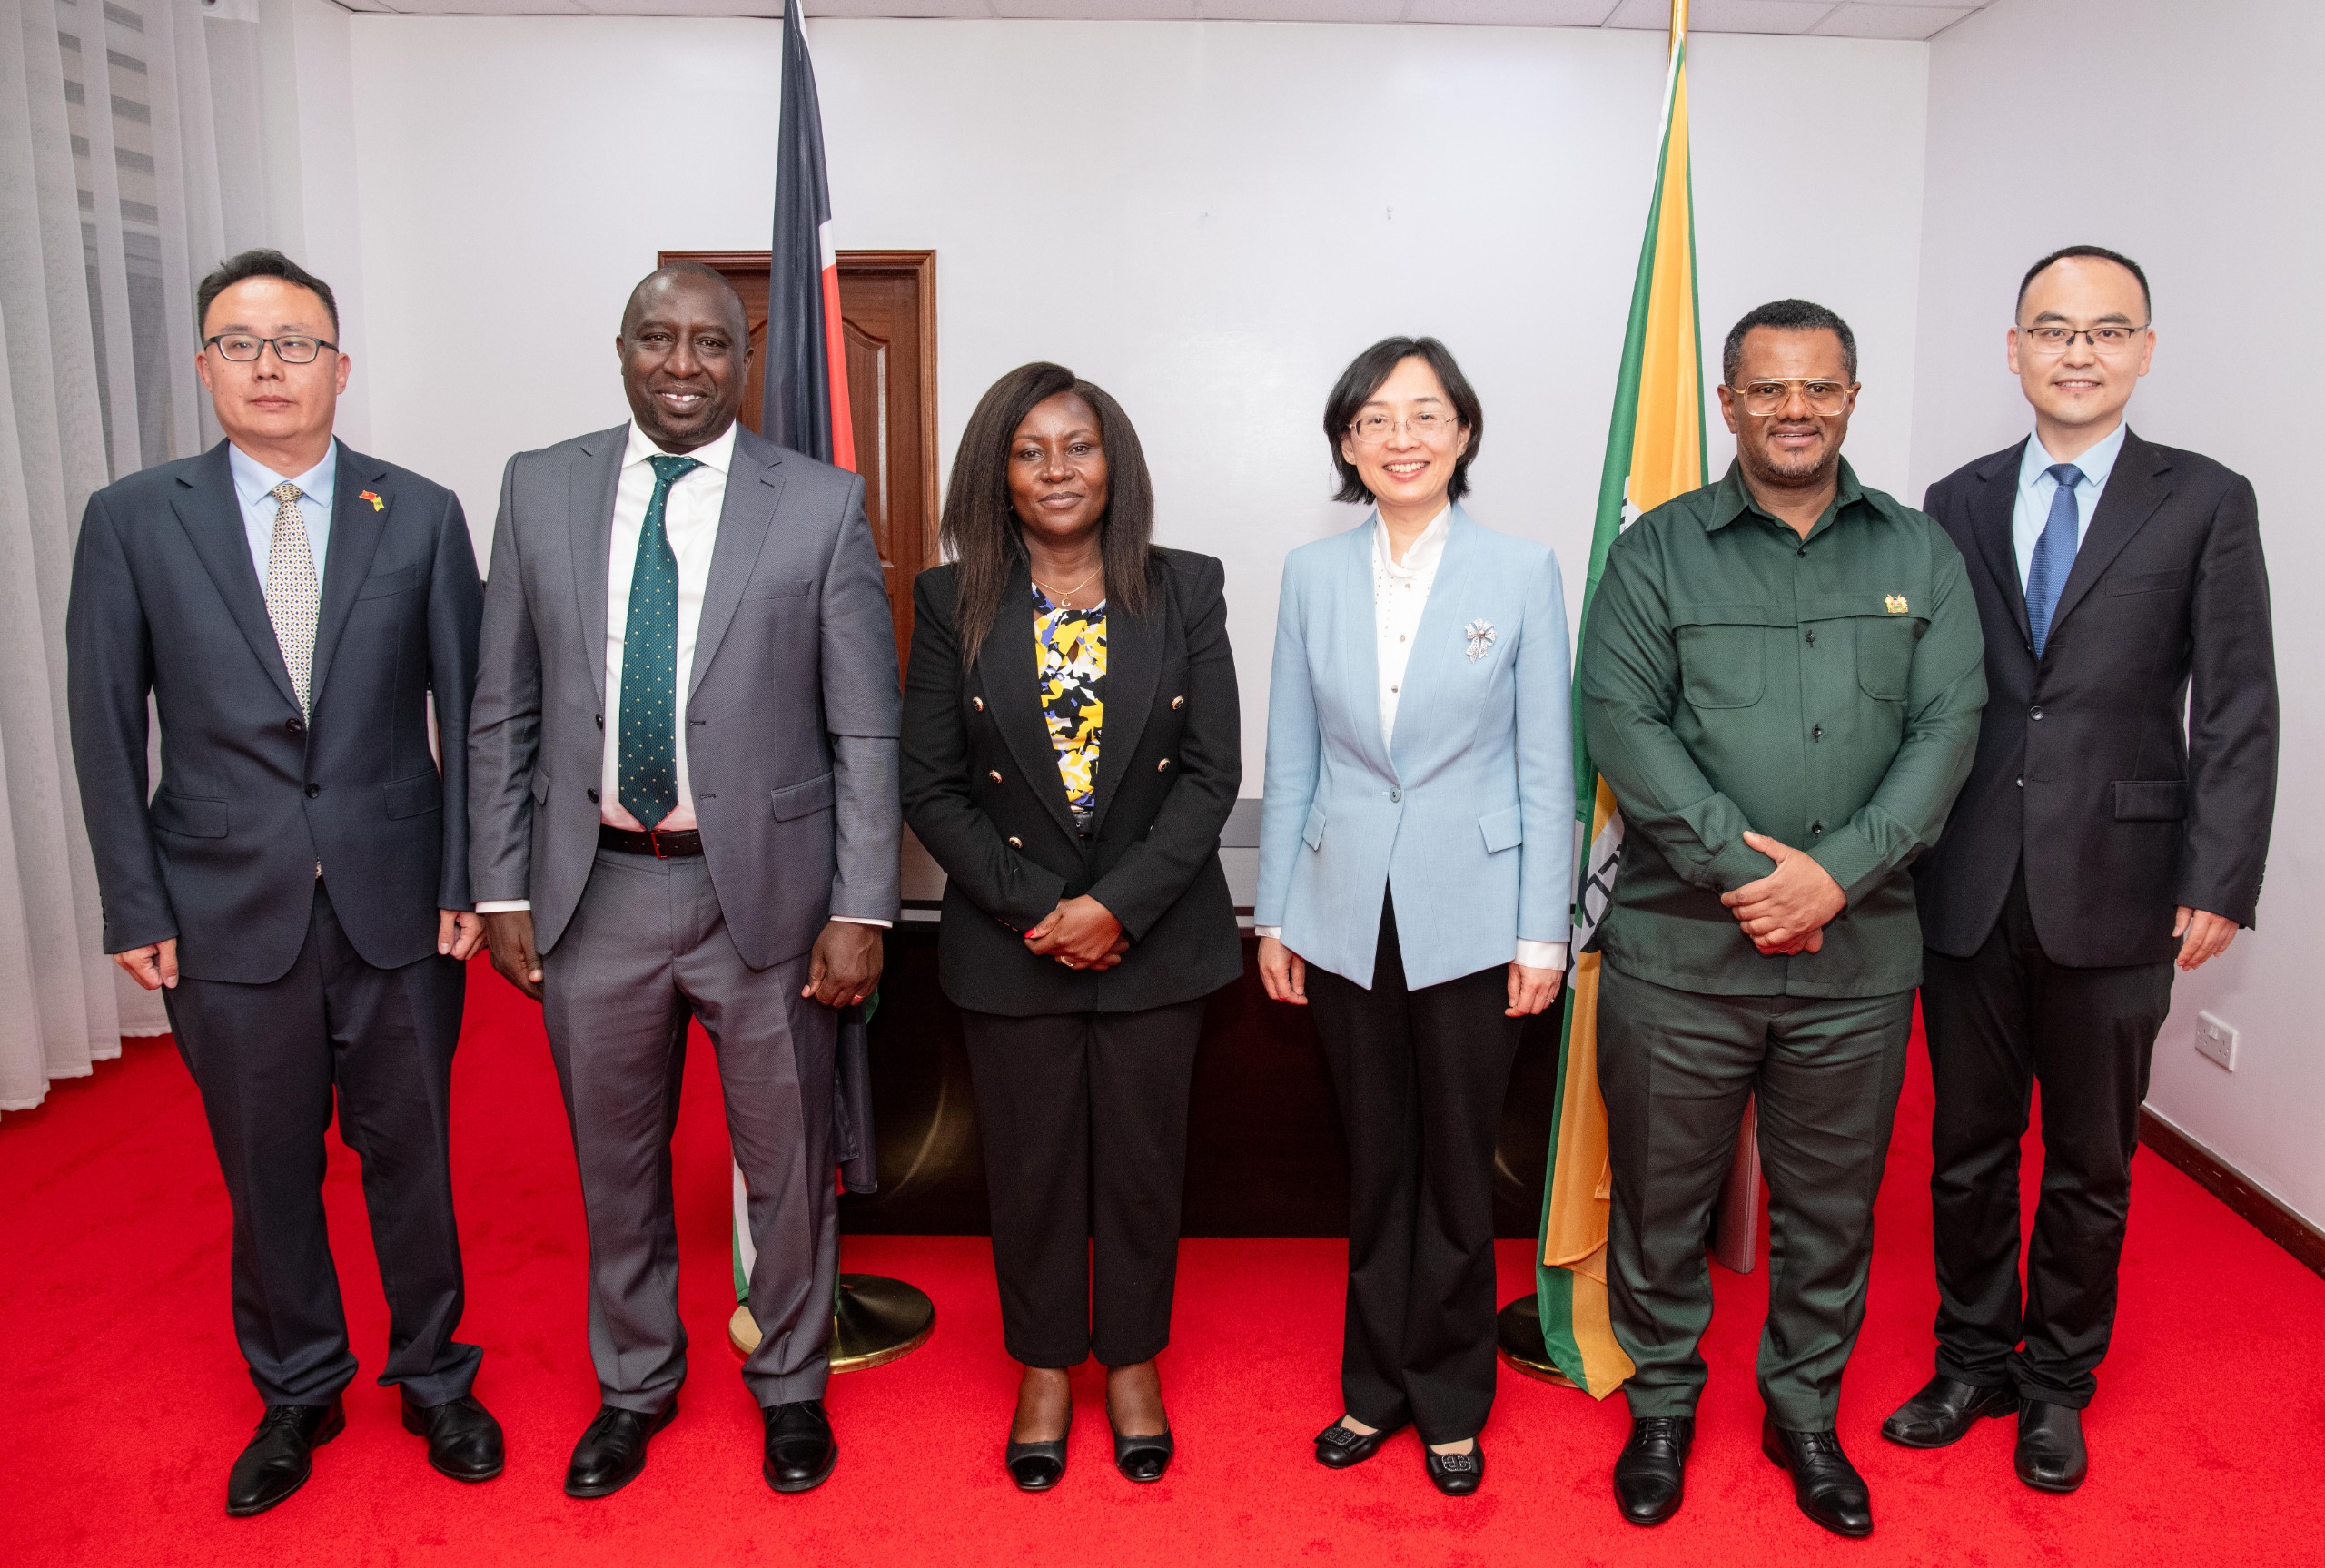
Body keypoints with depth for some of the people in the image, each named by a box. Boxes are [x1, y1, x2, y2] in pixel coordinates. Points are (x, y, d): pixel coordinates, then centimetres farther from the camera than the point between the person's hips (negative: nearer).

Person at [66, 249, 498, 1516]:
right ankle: (296, 1391, 35)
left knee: (410, 1158, 12)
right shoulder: (131, 520, 1)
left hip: (398, 904, 0)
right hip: (228, 916, 1)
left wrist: (467, 880, -3)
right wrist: (136, 910, -2)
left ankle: (432, 1376, 33)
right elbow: (106, 729, 2)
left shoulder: (421, 515, 1)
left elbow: (469, 711, 2)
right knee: (265, 1172, 14)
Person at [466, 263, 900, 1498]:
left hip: (765, 887, -2)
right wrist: (502, 889, 2)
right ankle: (633, 1385, 41)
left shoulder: (822, 505, -5)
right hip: (593, 890, 2)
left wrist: (860, 912, -9)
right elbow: (503, 712, 6)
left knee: (789, 1162, 13)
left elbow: (864, 729, -5)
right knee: (615, 1163, 18)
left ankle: (790, 1384, 37)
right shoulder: (540, 489, 3)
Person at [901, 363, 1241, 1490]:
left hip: (1154, 938, 0)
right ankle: (1046, 1367, 33)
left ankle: (1132, 1363, 33)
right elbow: (929, 784, -3)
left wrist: (1117, 905, -15)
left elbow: (1212, 772, -5)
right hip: (1010, 944, 0)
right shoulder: (952, 603, -1)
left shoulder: (1186, 592, -1)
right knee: (1032, 1165, 12)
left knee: (1141, 1161, 11)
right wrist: (1034, 907, -13)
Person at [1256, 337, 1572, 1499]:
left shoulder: (1521, 573, -2)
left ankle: (1450, 1400, 29)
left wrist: (1543, 933, -5)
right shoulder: (1312, 575, 4)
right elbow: (1292, 763, 7)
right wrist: (1277, 916, 6)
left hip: (1471, 914, -2)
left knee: (1457, 1167, 9)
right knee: (1375, 1162, 14)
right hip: (1348, 914, 2)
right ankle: (1376, 1385, 33)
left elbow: (1546, 767, -2)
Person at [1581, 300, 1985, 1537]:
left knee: (1831, 1205, 15)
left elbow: (1947, 723, 0)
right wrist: (1746, 865, -15)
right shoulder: (1656, 551, 1)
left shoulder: (1920, 554, 8)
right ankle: (1662, 1404, 32)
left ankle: (1804, 1410, 36)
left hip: (1858, 955, 2)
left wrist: (1836, 872, -13)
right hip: (1679, 948, -2)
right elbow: (1622, 720, -8)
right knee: (1661, 1194, 10)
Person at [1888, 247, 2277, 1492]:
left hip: (2116, 894, -1)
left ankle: (2057, 1380, 32)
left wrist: (2219, 882, -10)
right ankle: (1972, 1359, 33)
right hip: (1968, 889, 2)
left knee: (2090, 1161, 13)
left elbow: (2237, 710, -3)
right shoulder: (1958, 504, 6)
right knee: (1967, 1146, 13)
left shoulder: (2205, 503, 1)